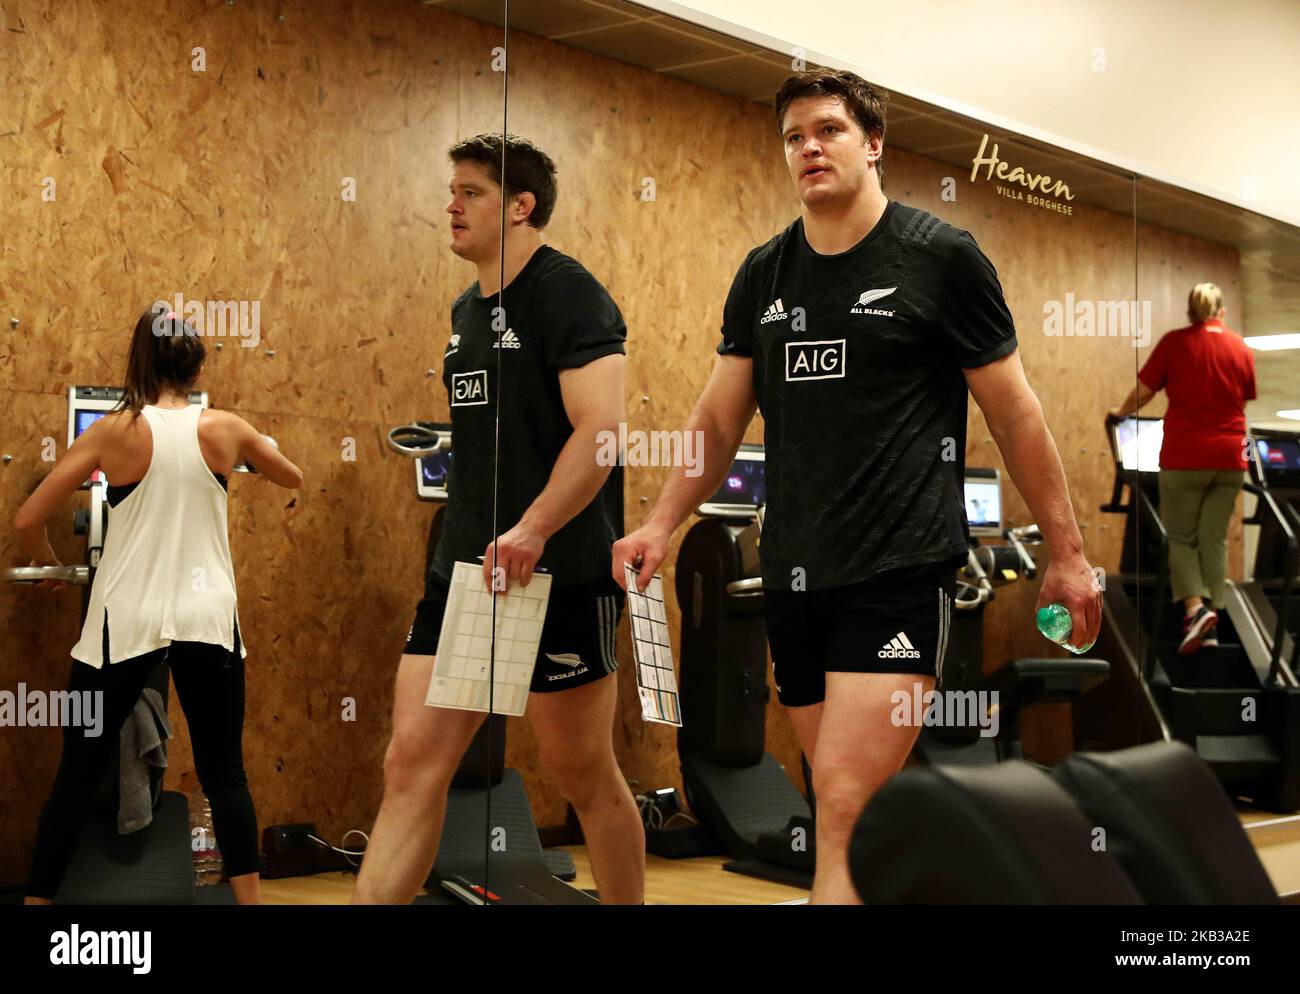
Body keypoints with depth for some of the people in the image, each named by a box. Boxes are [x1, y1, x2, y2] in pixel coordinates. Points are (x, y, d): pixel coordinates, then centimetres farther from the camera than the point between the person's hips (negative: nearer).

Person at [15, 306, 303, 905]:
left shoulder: (114, 432, -6)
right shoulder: (224, 429, -2)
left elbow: (27, 521, -5)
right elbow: (292, 479, 18)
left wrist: (47, 562, 16)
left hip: (126, 620, -1)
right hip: (207, 619, 1)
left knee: (77, 776, 9)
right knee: (224, 773, 11)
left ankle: (39, 899, 14)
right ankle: (249, 899, 10)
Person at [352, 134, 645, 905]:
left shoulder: (568, 292, -9)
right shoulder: (467, 310, 17)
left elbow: (602, 426, -21)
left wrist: (532, 529, -30)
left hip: (559, 574, -7)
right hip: (464, 568, 8)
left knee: (583, 774, 5)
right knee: (413, 761, 1)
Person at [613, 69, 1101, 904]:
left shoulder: (941, 257, -3)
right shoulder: (764, 275, 10)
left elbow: (1015, 414, 1)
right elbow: (719, 419, 14)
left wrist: (1068, 554, 3)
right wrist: (663, 524, 2)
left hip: (902, 571, -5)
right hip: (795, 575, 6)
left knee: (845, 810, -15)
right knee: (864, 807, 13)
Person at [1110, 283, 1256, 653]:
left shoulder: (1175, 342, -2)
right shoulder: (1241, 348, 7)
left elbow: (1144, 391, 1)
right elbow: (1243, 400, 17)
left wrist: (1121, 413, 21)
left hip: (1185, 456, -3)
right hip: (1229, 458, 3)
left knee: (1180, 536, 7)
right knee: (1214, 539, 8)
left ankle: (1195, 607, -13)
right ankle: (1210, 618, 5)